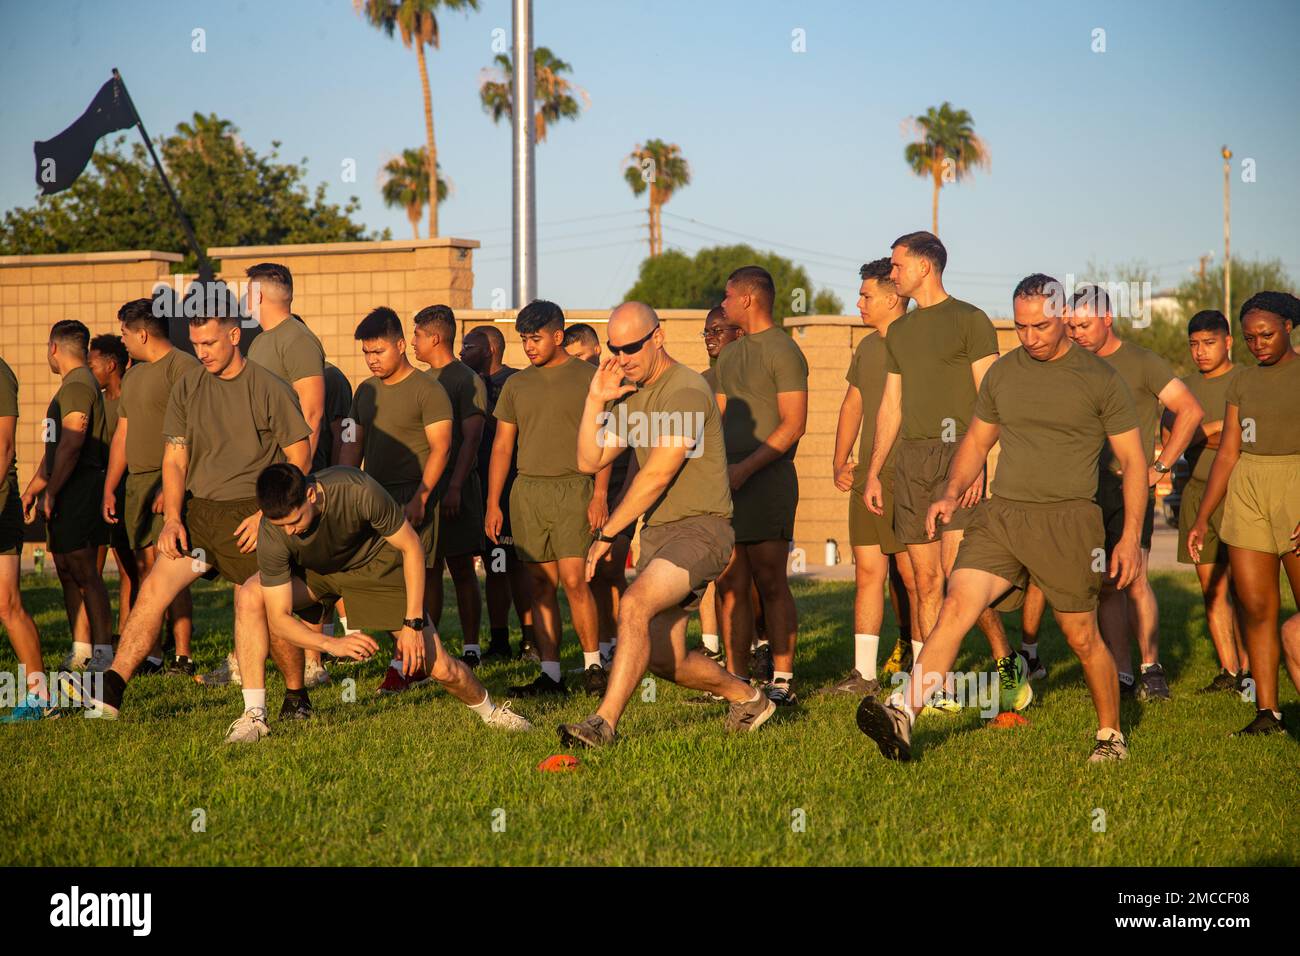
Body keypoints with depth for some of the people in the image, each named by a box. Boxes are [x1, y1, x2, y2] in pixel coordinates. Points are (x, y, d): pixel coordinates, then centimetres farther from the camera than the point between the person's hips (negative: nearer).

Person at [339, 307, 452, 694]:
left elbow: (440, 448, -10)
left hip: (412, 495, -7)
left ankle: (404, 664, -5)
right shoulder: (365, 391, 16)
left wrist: (419, 499, -18)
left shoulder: (427, 390, -5)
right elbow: (354, 444, 20)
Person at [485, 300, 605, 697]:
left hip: (572, 487, -4)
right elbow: (502, 445, 16)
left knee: (573, 579, -12)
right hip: (527, 490, 4)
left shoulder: (588, 377, 3)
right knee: (541, 585, 4)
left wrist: (599, 495, -8)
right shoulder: (516, 384, 14)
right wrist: (493, 503, 10)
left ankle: (592, 664, 1)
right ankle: (550, 674, 7)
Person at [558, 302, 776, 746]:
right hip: (657, 533, 9)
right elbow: (590, 461, 10)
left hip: (700, 527, -9)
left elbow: (657, 476, -17)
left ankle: (604, 722, -29)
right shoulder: (628, 395, 14)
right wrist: (595, 400, -2)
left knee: (634, 606, -29)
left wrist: (606, 533, -9)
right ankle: (747, 697, 33)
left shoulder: (685, 390, -14)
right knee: (663, 659, 10)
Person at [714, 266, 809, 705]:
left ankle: (782, 680, -1)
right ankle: (736, 681, 8)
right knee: (731, 584, 4)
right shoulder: (730, 355, 21)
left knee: (770, 582, -6)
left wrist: (746, 467, -18)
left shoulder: (783, 351, -5)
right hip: (729, 481, 7)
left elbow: (794, 424, -12)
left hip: (767, 477, -7)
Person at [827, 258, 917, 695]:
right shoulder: (867, 346, 16)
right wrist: (840, 462, 15)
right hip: (866, 477, 8)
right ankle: (864, 672, 11)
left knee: (911, 573, -3)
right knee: (868, 571, 7)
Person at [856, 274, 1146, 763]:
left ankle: (1111, 733, 26)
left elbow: (1133, 461, 3)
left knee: (1082, 637, 6)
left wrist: (1130, 537, -4)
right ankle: (903, 713, -26)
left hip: (1067, 519, -3)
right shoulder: (1002, 373, 11)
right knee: (956, 606, -16)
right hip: (1000, 514, 3)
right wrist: (951, 494, 5)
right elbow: (976, 440, 23)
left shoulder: (1100, 379, 0)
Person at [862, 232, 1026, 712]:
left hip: (957, 455, -6)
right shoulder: (899, 332, 19)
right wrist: (873, 472, 16)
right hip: (910, 460, 6)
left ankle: (1008, 663, 3)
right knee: (926, 581, 4)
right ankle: (938, 689, 7)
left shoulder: (970, 320, -2)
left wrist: (978, 465, -17)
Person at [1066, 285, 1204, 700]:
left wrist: (1159, 467, -8)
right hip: (1087, 487, 5)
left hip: (1129, 483, -5)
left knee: (1133, 578, -14)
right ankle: (1122, 674, 7)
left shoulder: (1141, 362, -2)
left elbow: (1190, 410, -5)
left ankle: (1151, 669, -7)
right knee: (1107, 586, 4)